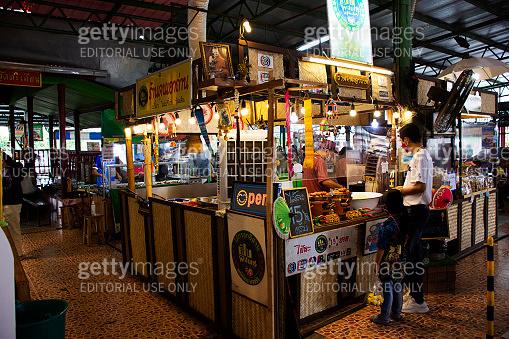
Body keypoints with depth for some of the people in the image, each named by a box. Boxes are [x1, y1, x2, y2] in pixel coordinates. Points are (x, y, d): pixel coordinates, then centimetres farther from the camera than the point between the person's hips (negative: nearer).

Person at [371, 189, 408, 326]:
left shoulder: (386, 226, -25)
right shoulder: (404, 220, -6)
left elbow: (381, 248, -19)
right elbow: (404, 241, 9)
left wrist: (377, 263, -10)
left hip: (388, 262, -7)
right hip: (400, 260, 7)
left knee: (387, 289, 4)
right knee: (397, 286, 20)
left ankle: (384, 317, 17)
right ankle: (397, 313, 35)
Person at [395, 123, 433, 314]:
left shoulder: (420, 156, -16)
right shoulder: (423, 154, 15)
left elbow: (420, 186, -23)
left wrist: (400, 191, -10)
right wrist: (403, 188, 18)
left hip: (416, 210, -11)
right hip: (419, 209, 11)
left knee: (408, 254, -5)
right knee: (414, 252, 18)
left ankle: (418, 301, 4)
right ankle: (415, 294, 31)